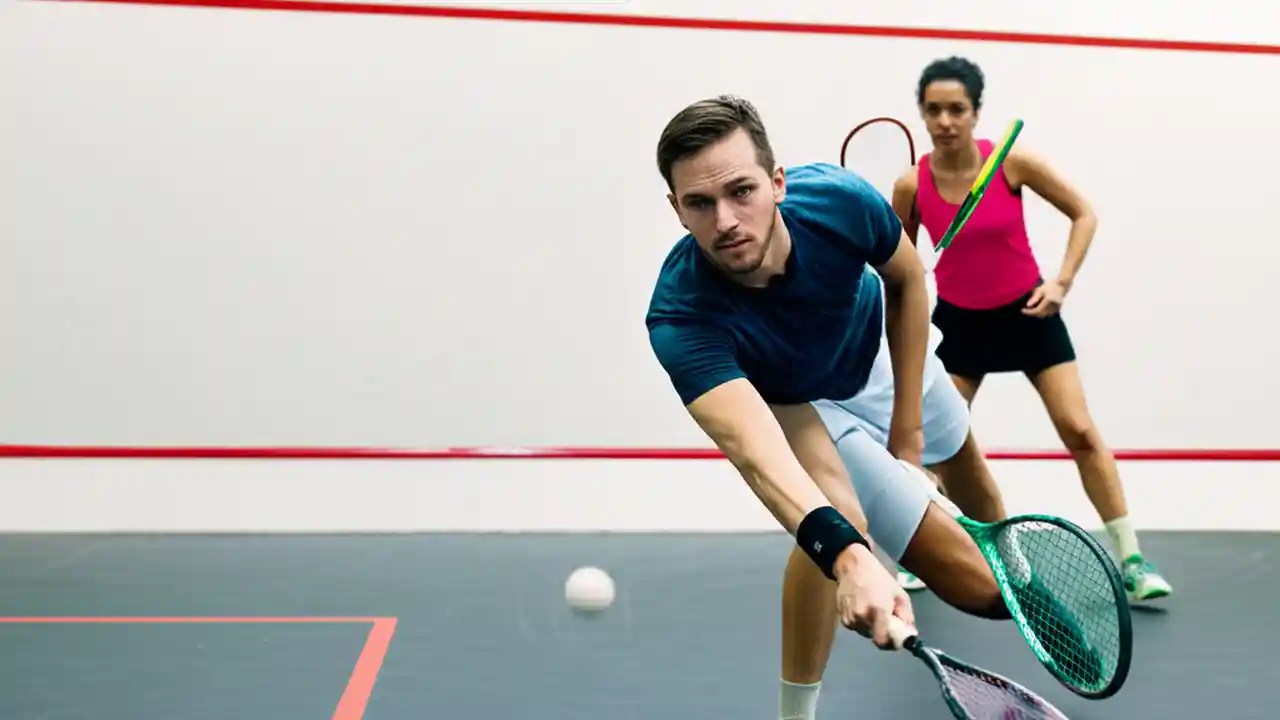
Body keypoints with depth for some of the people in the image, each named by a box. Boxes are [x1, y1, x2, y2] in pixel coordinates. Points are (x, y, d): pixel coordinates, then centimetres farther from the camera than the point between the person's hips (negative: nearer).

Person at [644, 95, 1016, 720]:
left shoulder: (840, 200, -38)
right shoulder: (681, 319, -45)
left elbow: (907, 280, -16)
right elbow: (753, 449, -60)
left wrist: (907, 427, -17)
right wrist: (849, 556, -77)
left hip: (883, 347, 4)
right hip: (797, 402, -4)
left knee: (958, 453, 28)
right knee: (835, 513, -32)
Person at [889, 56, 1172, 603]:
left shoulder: (1012, 163, -18)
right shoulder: (911, 185, -13)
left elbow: (1083, 213, -6)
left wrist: (1062, 282, -16)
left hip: (1027, 312, -1)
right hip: (958, 319, 1)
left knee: (1080, 431, -5)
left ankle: (1131, 561, 5)